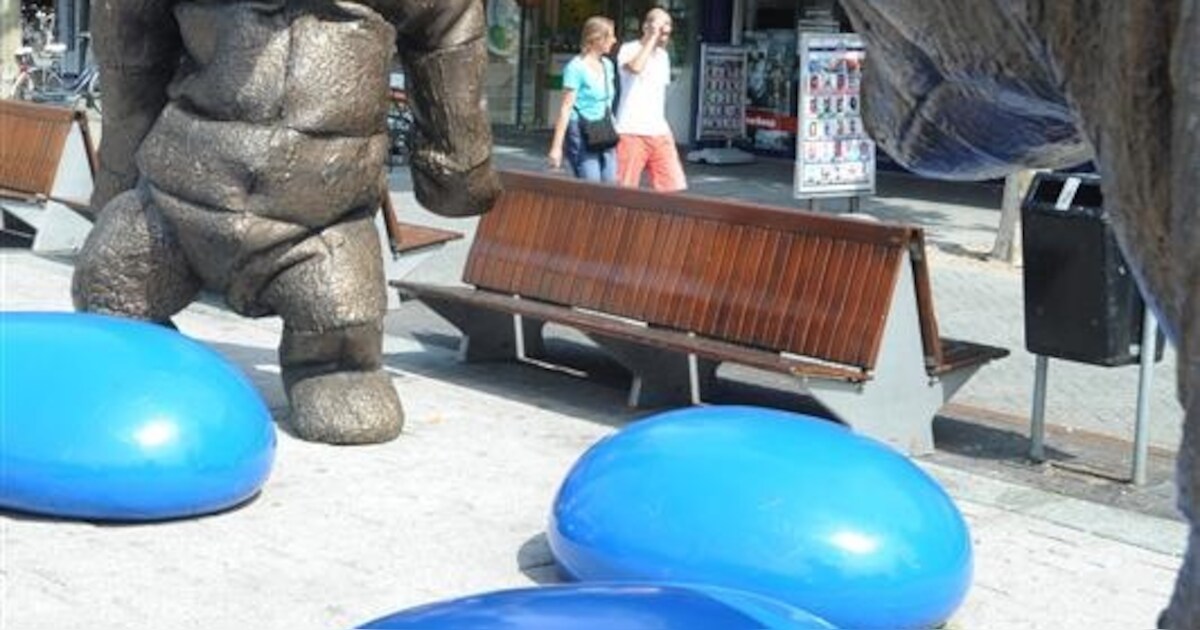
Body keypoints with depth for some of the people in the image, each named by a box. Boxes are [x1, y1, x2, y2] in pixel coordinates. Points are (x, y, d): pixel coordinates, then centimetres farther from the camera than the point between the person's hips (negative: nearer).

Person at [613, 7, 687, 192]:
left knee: (675, 188, -3)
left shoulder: (663, 55, 16)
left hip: (659, 133, 6)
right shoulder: (629, 50, -5)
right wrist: (653, 37, -19)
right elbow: (636, 67, -29)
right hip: (631, 133, -6)